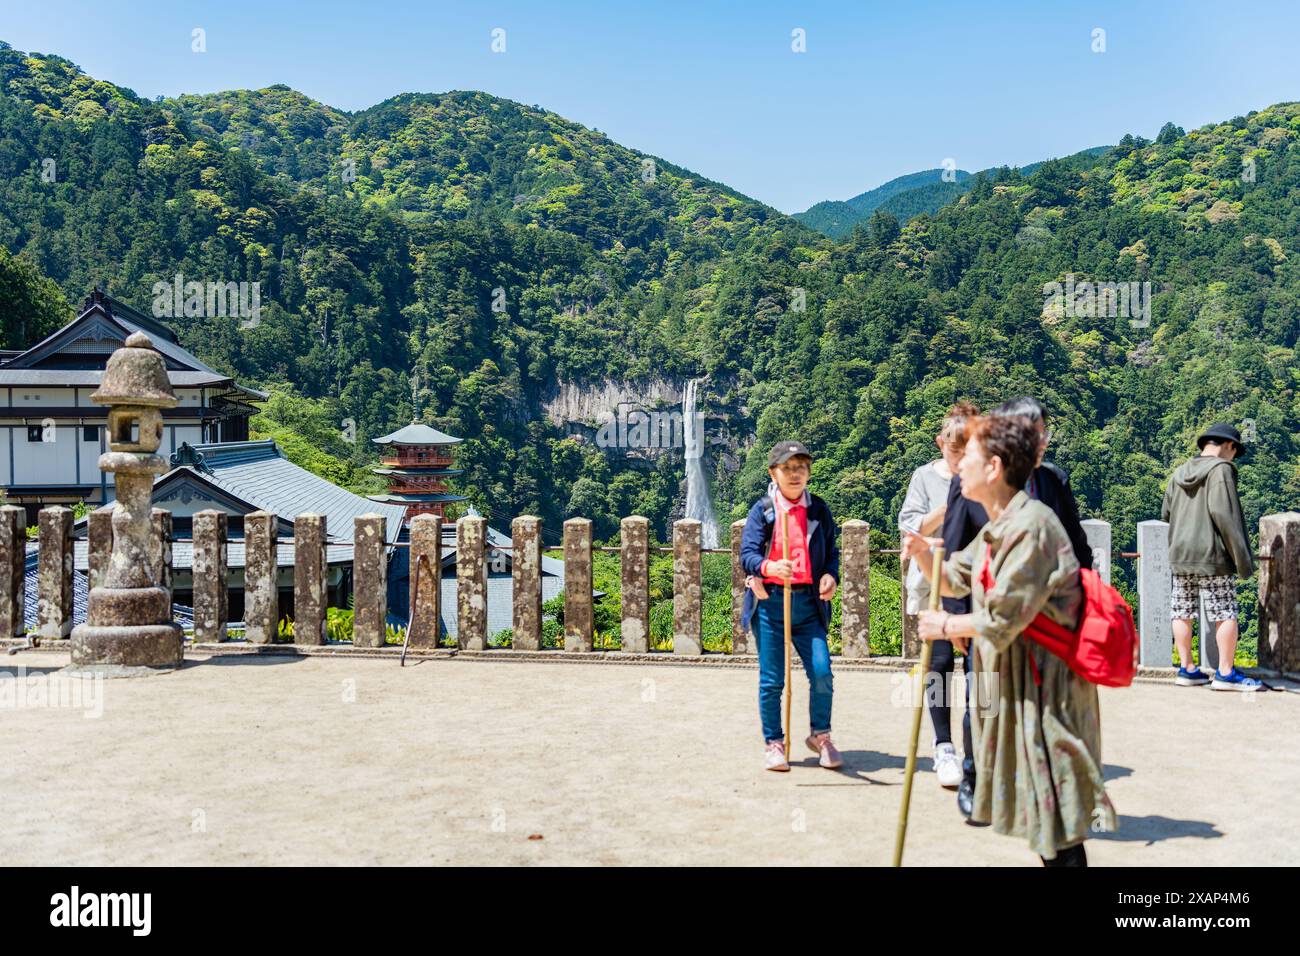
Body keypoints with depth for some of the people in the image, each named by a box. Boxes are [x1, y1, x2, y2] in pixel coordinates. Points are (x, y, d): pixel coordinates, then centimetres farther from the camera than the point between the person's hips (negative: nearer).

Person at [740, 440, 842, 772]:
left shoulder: (819, 509, 9)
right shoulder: (762, 509, 0)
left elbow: (832, 551, 15)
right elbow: (747, 553, -9)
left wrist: (831, 576, -6)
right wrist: (768, 567, -30)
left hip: (808, 602, 2)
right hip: (770, 602, -2)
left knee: (822, 672, -7)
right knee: (771, 680, 4)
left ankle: (820, 736, 17)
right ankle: (773, 743, 21)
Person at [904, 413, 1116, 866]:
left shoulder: (1030, 525, -21)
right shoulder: (997, 528, 11)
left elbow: (1002, 619, -23)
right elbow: (956, 579, 20)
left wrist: (948, 626, -7)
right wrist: (925, 556, 0)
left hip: (1043, 685, -10)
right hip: (1013, 680, 10)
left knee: (1056, 822, -3)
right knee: (1039, 807, 19)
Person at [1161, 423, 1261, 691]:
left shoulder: (1179, 473, 12)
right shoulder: (1220, 469, -8)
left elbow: (1165, 513, 16)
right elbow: (1223, 513, -17)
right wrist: (1242, 557, -14)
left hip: (1180, 555, 7)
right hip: (1212, 556, -7)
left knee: (1182, 613, 8)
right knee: (1226, 614, 2)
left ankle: (1187, 669, 14)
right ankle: (1225, 673, 4)